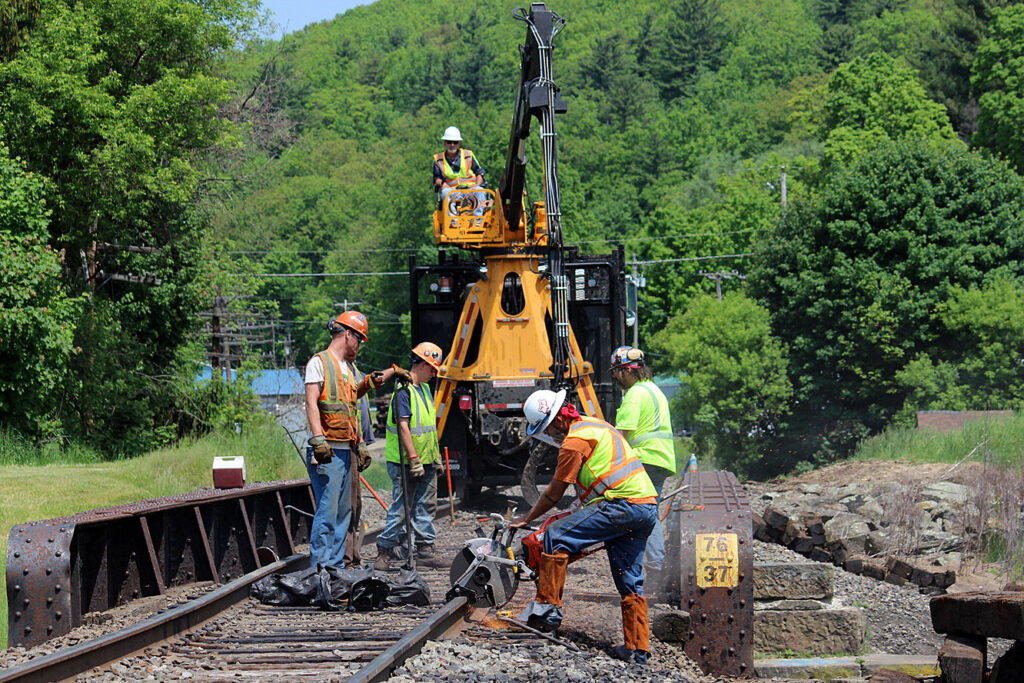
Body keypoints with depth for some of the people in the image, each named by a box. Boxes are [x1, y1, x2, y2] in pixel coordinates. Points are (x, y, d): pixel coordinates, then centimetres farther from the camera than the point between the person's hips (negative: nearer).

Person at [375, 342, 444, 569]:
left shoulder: (425, 388, 16)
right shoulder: (403, 391, -14)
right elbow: (403, 427, -20)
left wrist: (436, 457, 21)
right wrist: (413, 459, -22)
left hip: (426, 462, 9)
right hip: (405, 463, -9)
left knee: (426, 506, 10)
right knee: (401, 508, -7)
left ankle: (425, 548, 16)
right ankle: (385, 549, -1)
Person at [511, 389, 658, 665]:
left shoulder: (575, 440, -8)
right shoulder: (592, 424, 23)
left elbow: (554, 493, -2)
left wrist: (527, 519, 11)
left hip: (621, 504, -10)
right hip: (647, 509, 10)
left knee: (555, 537, -10)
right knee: (630, 582, 12)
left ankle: (547, 608, -10)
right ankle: (638, 649, 11)